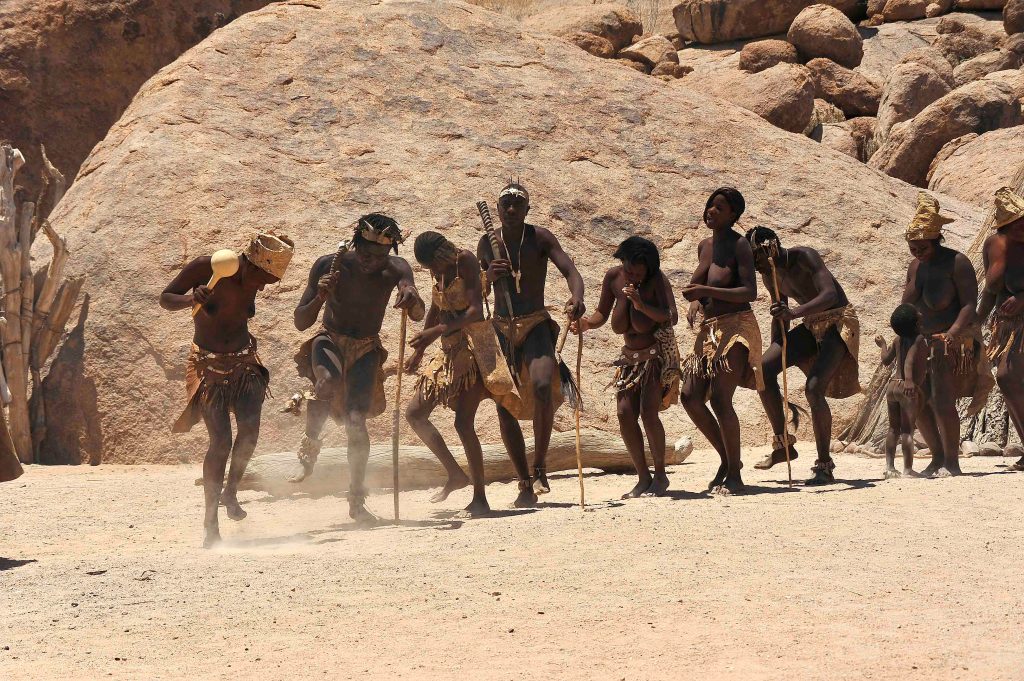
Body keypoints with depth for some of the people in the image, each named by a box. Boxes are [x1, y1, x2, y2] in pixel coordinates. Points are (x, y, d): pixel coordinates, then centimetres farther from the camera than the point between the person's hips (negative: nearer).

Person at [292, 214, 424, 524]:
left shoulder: (395, 269, -12)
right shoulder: (329, 265, -16)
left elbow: (418, 316, -25)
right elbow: (301, 322, -11)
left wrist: (411, 297, -48)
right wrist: (319, 297, -32)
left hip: (366, 350, 1)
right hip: (329, 341, -1)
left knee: (357, 420, -11)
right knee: (328, 381, -35)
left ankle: (356, 500, 0)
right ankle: (310, 446, -14)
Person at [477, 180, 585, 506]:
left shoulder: (540, 238, -4)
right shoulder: (488, 243, 5)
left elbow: (570, 271, -14)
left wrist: (576, 296, -36)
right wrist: (489, 276, -14)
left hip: (536, 326, -3)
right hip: (500, 329, 3)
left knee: (542, 386, -28)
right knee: (505, 406, -1)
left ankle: (540, 466, -13)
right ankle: (525, 483, 10)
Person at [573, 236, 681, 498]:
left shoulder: (657, 281, -20)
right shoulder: (613, 277, -5)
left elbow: (672, 317, -31)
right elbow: (602, 314, 5)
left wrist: (642, 305, -44)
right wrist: (586, 323, -16)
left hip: (658, 354, -6)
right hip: (631, 356, 6)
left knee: (648, 412, -17)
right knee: (625, 412, -6)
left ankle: (660, 475, -2)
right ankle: (643, 478, 4)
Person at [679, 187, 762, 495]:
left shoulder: (739, 245, -10)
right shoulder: (704, 246, 15)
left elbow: (749, 291, -18)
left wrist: (706, 291, -25)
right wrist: (695, 301, 5)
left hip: (736, 329, -8)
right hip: (710, 330, 8)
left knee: (720, 399, -16)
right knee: (691, 397, 1)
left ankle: (734, 475, -9)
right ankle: (727, 457, 17)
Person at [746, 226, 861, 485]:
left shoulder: (804, 257, -22)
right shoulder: (770, 275, 2)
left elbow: (830, 294, -35)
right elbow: (779, 320, 15)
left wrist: (795, 313, -49)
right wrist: (776, 354, 11)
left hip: (839, 321, -8)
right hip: (811, 326, 8)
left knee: (814, 388, -24)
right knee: (764, 368, -10)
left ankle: (824, 465, -15)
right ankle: (783, 444, 1)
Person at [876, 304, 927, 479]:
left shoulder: (898, 340, 10)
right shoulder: (919, 339, -9)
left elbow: (886, 360, 21)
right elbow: (909, 360, -24)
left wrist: (883, 346, 39)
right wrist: (909, 380, -36)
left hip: (892, 386, 7)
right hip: (910, 390, -7)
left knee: (893, 429, 14)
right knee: (907, 430, -5)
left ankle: (889, 467, 13)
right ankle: (908, 469, -6)